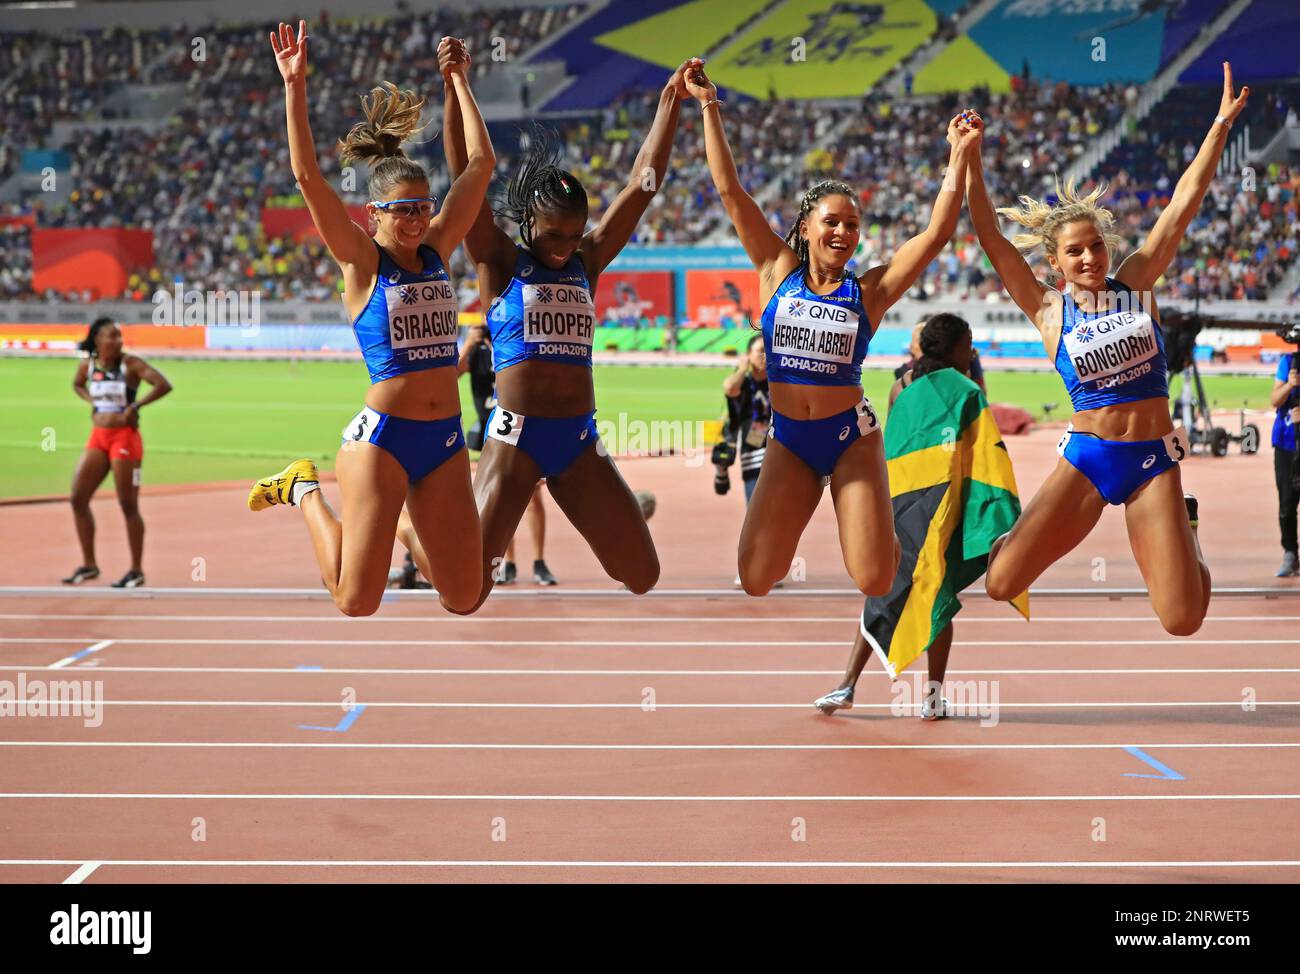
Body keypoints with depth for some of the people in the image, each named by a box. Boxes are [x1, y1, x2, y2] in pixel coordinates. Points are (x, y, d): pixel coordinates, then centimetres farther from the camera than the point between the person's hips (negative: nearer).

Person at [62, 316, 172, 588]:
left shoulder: (131, 364, -10)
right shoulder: (87, 365, 5)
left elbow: (164, 385, -20)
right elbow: (77, 385, 27)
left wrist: (135, 406, -19)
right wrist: (92, 402, 9)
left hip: (125, 438, -6)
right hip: (98, 436, 6)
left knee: (128, 506, -3)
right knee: (78, 499, 2)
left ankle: (137, 571, 7)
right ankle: (89, 564, 14)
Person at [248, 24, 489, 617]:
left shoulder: (436, 252, 8)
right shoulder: (361, 262, -4)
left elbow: (481, 164, 9)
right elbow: (307, 176, -15)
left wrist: (457, 82, 11)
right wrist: (294, 86, -20)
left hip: (446, 439, 5)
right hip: (381, 436, -5)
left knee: (464, 598, 3)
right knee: (357, 602, -4)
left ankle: (401, 525, 33)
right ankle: (304, 491, 22)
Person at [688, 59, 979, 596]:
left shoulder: (868, 291, -1)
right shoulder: (778, 272, 2)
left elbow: (937, 232, -6)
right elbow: (729, 189, 0)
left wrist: (958, 158, -11)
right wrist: (709, 107, -3)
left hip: (851, 436, -1)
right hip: (788, 440, 1)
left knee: (875, 583, -9)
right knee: (755, 581, -6)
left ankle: (879, 533, 31)